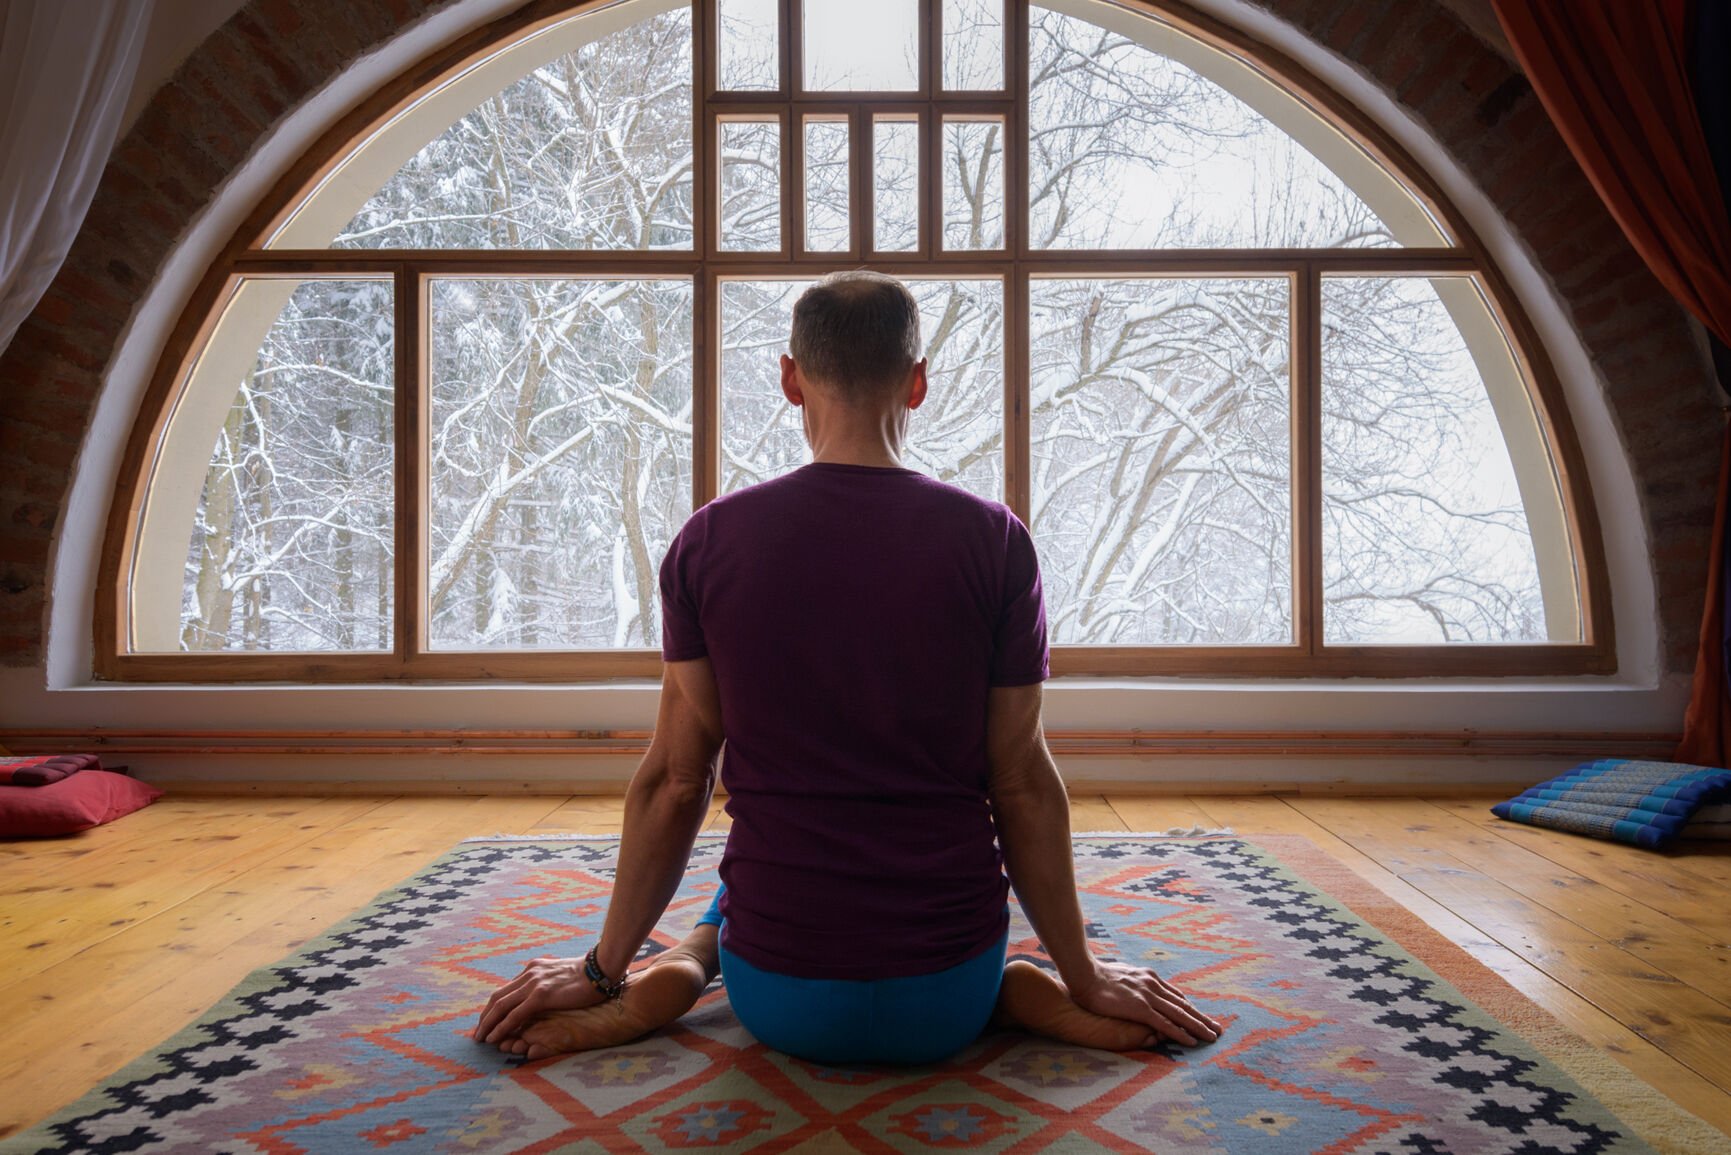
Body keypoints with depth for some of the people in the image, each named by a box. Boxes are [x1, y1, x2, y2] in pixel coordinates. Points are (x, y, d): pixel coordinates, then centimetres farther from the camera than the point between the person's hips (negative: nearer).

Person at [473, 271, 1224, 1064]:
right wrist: (1084, 980, 7)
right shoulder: (994, 540, -11)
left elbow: (675, 780, -4)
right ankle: (1018, 993, 11)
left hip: (779, 1004, -1)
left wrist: (604, 970, 11)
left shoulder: (707, 543, -9)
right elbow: (1023, 784, -7)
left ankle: (669, 980, 6)